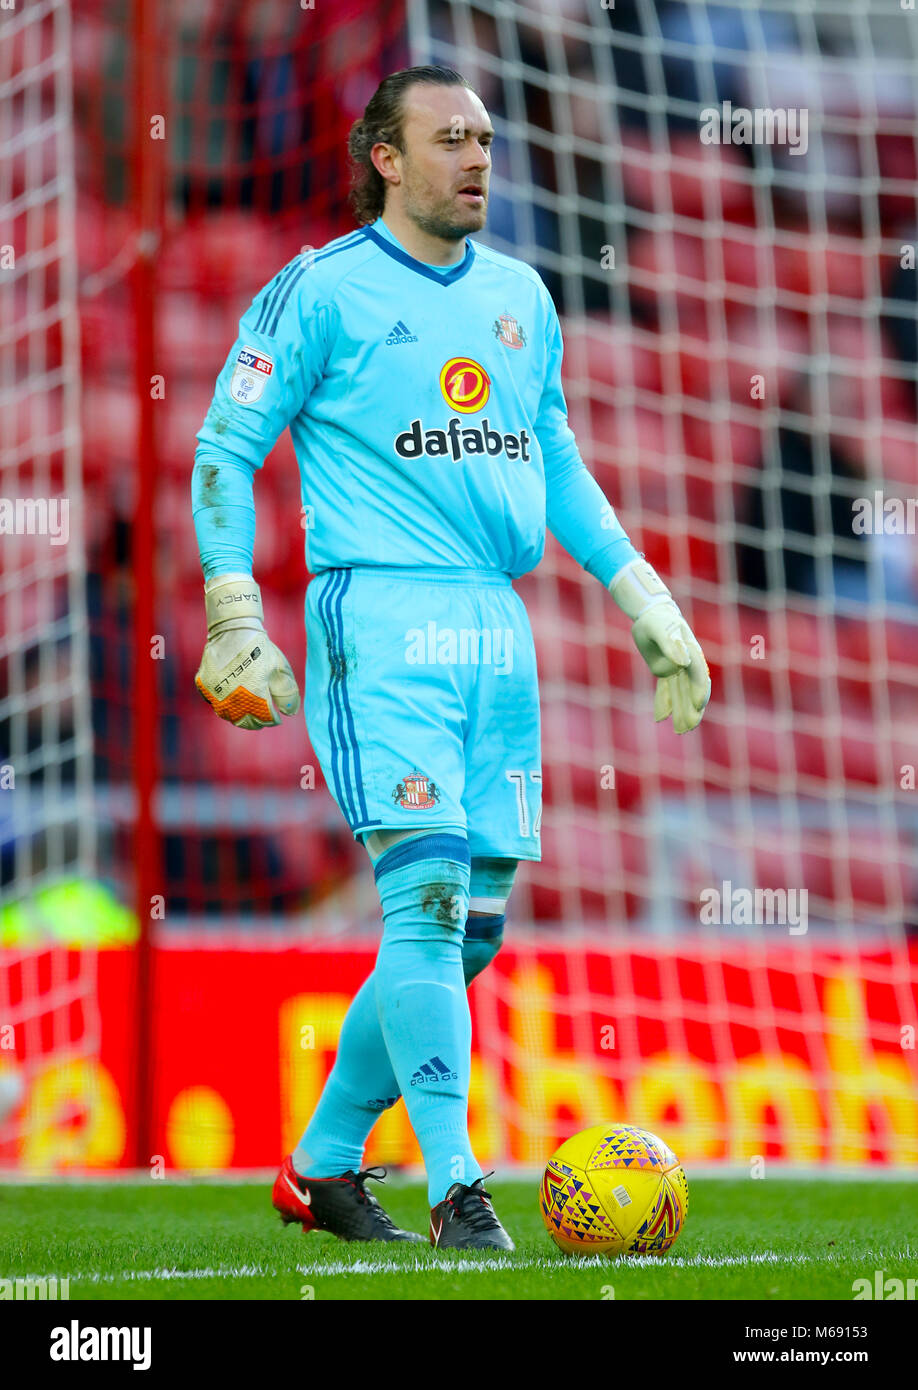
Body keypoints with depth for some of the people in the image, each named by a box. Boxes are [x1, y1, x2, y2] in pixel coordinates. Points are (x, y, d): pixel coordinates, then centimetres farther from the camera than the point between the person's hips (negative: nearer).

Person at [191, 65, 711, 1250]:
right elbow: (223, 452, 0)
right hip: (382, 620, -6)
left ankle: (321, 1167, 18)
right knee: (426, 904, -15)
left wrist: (642, 596, 19)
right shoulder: (323, 292, -2)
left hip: (496, 630, 7)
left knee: (472, 928, 5)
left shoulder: (519, 297, 16)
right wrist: (235, 616, -9)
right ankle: (456, 1192, -13)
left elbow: (556, 466, 25)